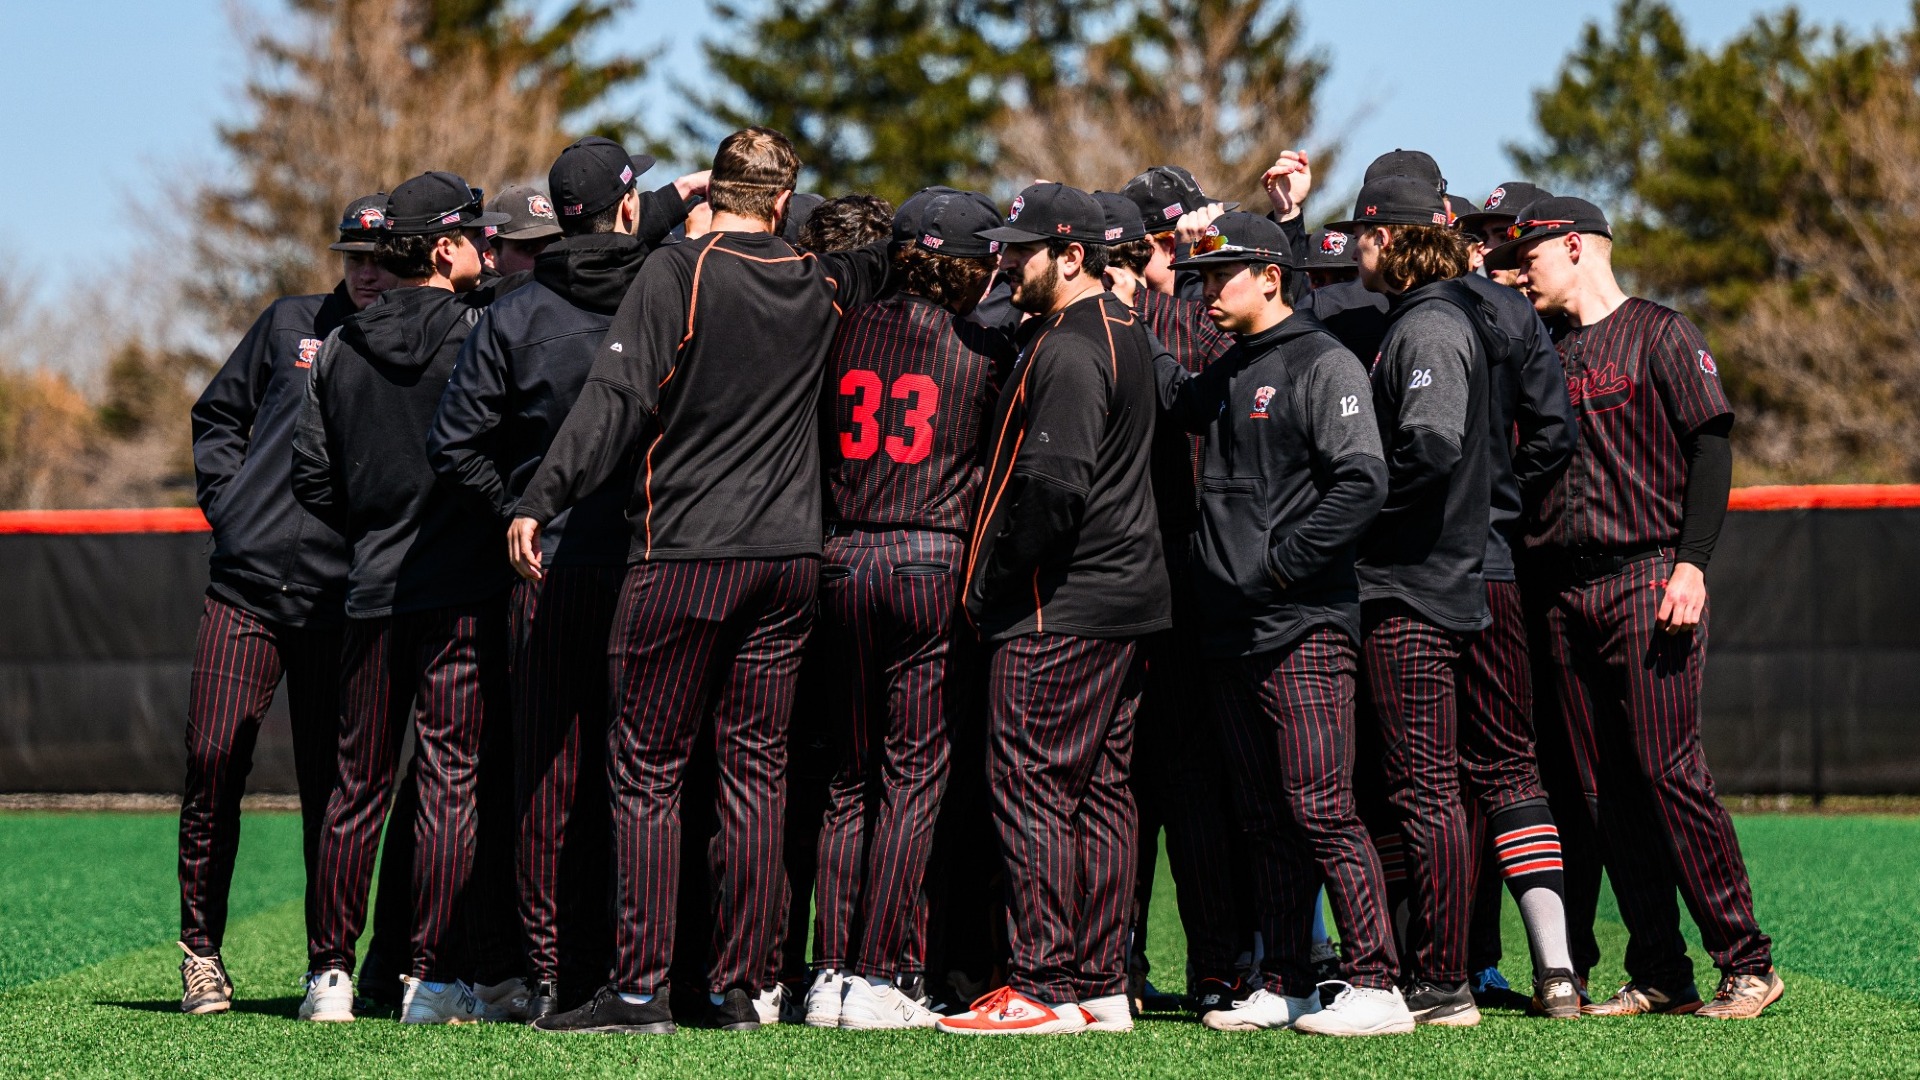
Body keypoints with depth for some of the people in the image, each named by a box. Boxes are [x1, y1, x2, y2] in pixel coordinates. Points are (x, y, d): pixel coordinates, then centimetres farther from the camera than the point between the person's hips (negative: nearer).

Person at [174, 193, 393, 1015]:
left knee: (331, 790, 0)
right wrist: (226, 499, 8)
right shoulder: (291, 324, 12)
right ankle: (201, 949, 7)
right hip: (246, 583, 2)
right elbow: (217, 414, 21)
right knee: (212, 762, -4)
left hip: (342, 600, -2)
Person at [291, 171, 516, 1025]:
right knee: (452, 778, -2)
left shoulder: (340, 350, 8)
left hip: (374, 592, 4)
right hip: (466, 592, -4)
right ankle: (433, 978, -4)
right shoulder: (477, 334, -7)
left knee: (359, 784, 10)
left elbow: (313, 477, 9)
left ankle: (330, 971, 11)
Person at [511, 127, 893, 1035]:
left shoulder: (678, 272, -8)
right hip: (790, 554, 5)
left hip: (683, 554, -4)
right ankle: (741, 986, 7)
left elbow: (615, 398, -16)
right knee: (757, 771, 7)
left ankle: (641, 986, -5)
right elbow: (884, 258, 30)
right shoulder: (820, 285, 7)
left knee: (647, 770, 0)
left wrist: (539, 501, -16)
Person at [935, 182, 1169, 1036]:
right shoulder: (1125, 331, 16)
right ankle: (1101, 987, 13)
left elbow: (1054, 485, -24)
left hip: (1057, 612, -10)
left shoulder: (1069, 351, -16)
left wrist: (990, 579, -13)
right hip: (1126, 601, 10)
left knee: (1030, 785, -6)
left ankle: (1046, 989, -7)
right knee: (1099, 790, 10)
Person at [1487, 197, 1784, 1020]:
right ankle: (1659, 976, 7)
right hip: (1562, 594, 7)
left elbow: (1710, 446, -6)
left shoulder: (1660, 335, 0)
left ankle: (1746, 965, -7)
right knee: (1606, 790, 4)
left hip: (1647, 580, -7)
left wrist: (1692, 562, -16)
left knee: (1670, 772, -12)